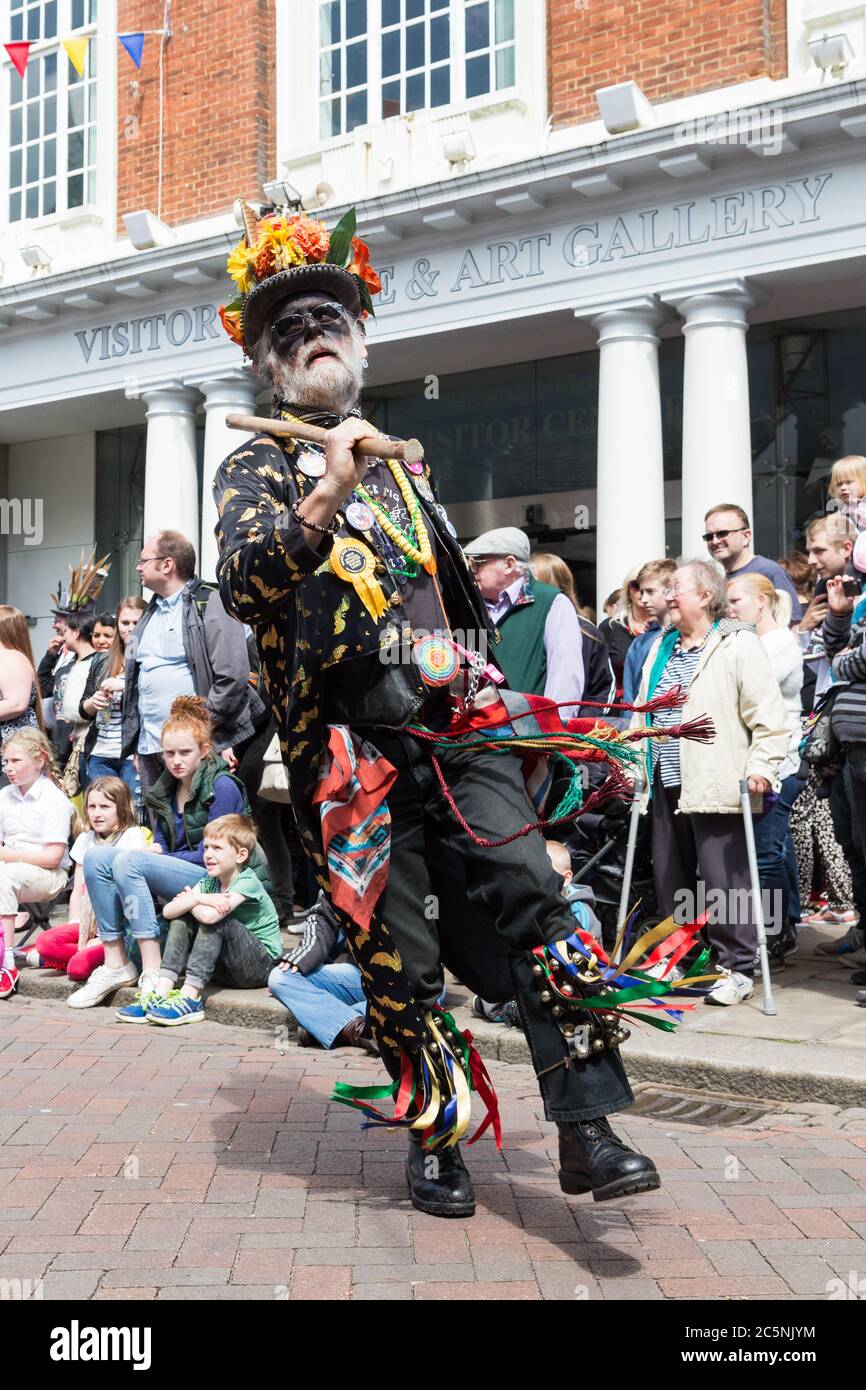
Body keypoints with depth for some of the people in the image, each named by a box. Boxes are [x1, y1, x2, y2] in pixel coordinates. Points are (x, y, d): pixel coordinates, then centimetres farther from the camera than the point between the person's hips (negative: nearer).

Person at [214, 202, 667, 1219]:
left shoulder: (400, 462, 22)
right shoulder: (257, 467, 5)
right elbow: (242, 582, -16)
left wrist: (490, 692, 27)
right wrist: (322, 501, -31)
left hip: (456, 727, 4)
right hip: (350, 746, -4)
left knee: (533, 896, -12)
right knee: (398, 954, 0)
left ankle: (586, 1132, -9)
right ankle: (435, 1141, 17)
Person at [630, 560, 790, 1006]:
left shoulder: (738, 645, -4)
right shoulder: (660, 648, 19)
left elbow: (768, 716, -9)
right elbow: (641, 712, 25)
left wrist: (761, 766, -17)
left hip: (717, 786, -7)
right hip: (666, 784, 7)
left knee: (724, 880, -5)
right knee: (670, 880, 12)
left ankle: (738, 969, 4)